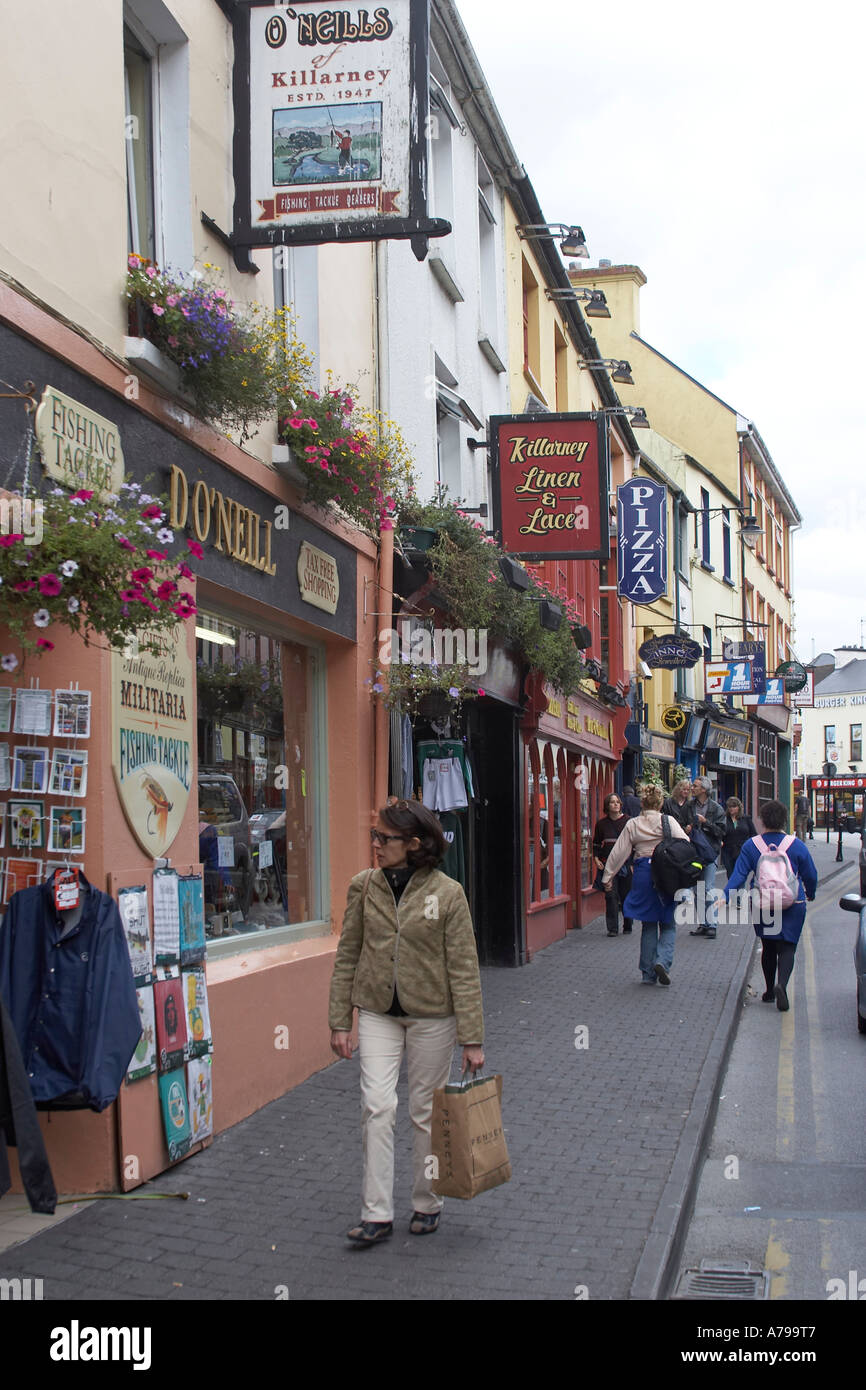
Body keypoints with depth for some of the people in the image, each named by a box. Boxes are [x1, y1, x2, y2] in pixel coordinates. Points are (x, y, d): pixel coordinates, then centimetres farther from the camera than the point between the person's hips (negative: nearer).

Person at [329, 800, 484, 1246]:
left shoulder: (447, 893, -10)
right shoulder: (364, 886, -1)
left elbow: (464, 970, -8)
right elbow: (347, 957, 5)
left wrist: (472, 1039, -9)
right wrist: (340, 1021, 3)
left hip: (431, 1016, -2)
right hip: (377, 1013, 2)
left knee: (426, 1111, 9)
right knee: (377, 1105, -7)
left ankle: (427, 1204, 27)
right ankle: (377, 1214, 1)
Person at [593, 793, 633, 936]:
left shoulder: (628, 821, 0)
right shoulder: (602, 824, 6)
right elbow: (596, 844, 15)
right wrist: (596, 859, 2)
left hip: (626, 864, -1)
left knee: (626, 896, 5)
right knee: (611, 896, -4)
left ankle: (627, 926, 19)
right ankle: (612, 928, 0)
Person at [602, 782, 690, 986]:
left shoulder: (632, 825, 4)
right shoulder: (668, 822, -3)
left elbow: (619, 853, 7)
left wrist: (607, 877, 15)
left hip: (643, 875, 2)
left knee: (649, 925, 11)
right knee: (668, 924, 8)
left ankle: (648, 973, 12)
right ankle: (662, 960, -15)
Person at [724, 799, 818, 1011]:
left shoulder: (751, 846, -3)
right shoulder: (796, 845, -4)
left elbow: (739, 874, -10)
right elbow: (811, 875, 6)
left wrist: (725, 897, -11)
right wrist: (810, 895, 24)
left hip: (762, 905, 2)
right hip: (792, 905, -2)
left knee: (768, 948, 15)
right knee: (787, 947, -1)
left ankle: (769, 991, 21)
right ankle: (781, 985, -25)